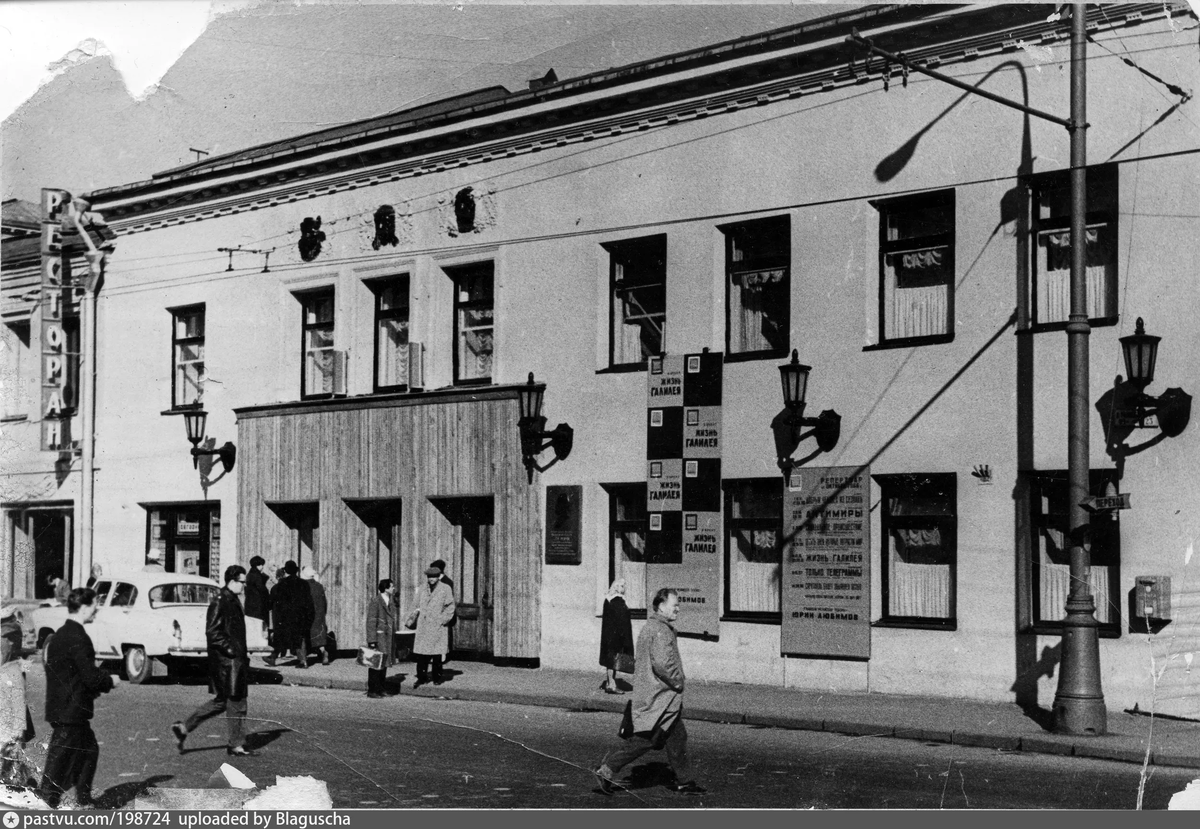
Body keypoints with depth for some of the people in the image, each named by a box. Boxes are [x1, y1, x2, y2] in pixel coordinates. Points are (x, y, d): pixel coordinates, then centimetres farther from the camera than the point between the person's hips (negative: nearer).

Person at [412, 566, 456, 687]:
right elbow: (417, 606, 22)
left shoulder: (445, 589, 2)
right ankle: (422, 677, 6)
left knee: (437, 654, -1)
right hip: (423, 626, 3)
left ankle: (437, 677, 11)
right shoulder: (422, 589, 13)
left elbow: (450, 607, 1)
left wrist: (442, 620, -7)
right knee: (422, 654, -2)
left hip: (438, 626, -3)